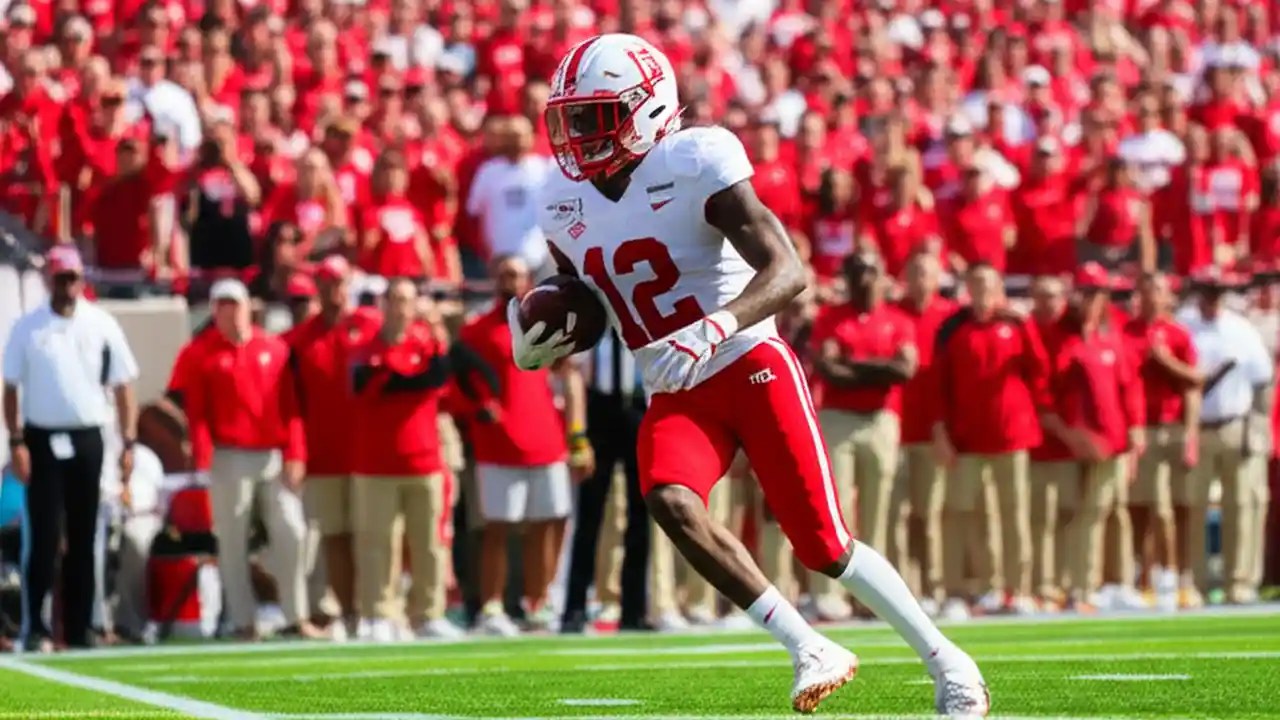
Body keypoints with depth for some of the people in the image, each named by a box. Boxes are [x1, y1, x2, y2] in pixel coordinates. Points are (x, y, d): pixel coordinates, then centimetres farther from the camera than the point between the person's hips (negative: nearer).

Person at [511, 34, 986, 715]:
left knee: (824, 545, -3)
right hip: (674, 397, 5)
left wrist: (711, 330, -39)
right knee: (669, 501, -26)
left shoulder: (694, 167, -16)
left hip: (751, 368, -5)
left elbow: (786, 271, -23)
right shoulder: (564, 203, 3)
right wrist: (540, 345, -5)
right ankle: (810, 651, -19)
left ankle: (946, 663, 18)